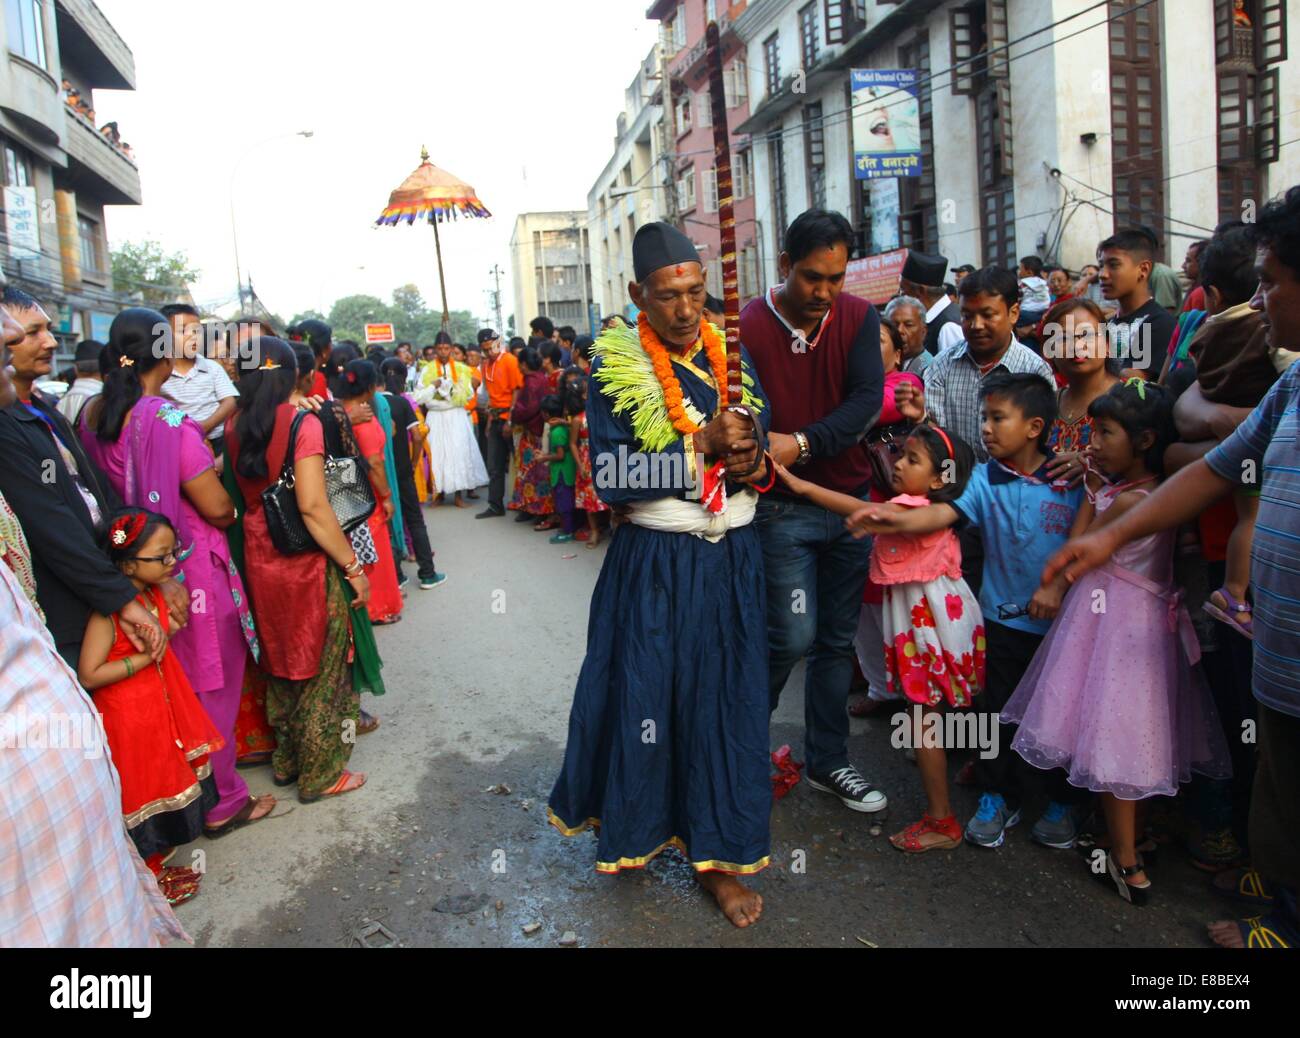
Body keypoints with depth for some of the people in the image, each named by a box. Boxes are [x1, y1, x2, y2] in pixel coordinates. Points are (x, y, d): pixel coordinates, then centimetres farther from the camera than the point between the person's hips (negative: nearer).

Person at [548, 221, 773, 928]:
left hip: (732, 558, 4)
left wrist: (752, 459, -13)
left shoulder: (732, 356, 5)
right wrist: (703, 446, -21)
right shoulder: (614, 368, -8)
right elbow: (615, 479, -15)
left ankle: (716, 854, 24)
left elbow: (759, 440, 10)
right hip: (654, 563, -3)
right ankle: (632, 827, 34)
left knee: (725, 699, 9)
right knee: (643, 696, 7)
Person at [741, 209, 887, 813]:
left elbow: (868, 399, -10)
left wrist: (803, 444, -22)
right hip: (782, 507, -4)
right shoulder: (748, 327, -8)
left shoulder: (859, 317, 2)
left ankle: (828, 762, 26)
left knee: (837, 639, 11)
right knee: (794, 637, -8)